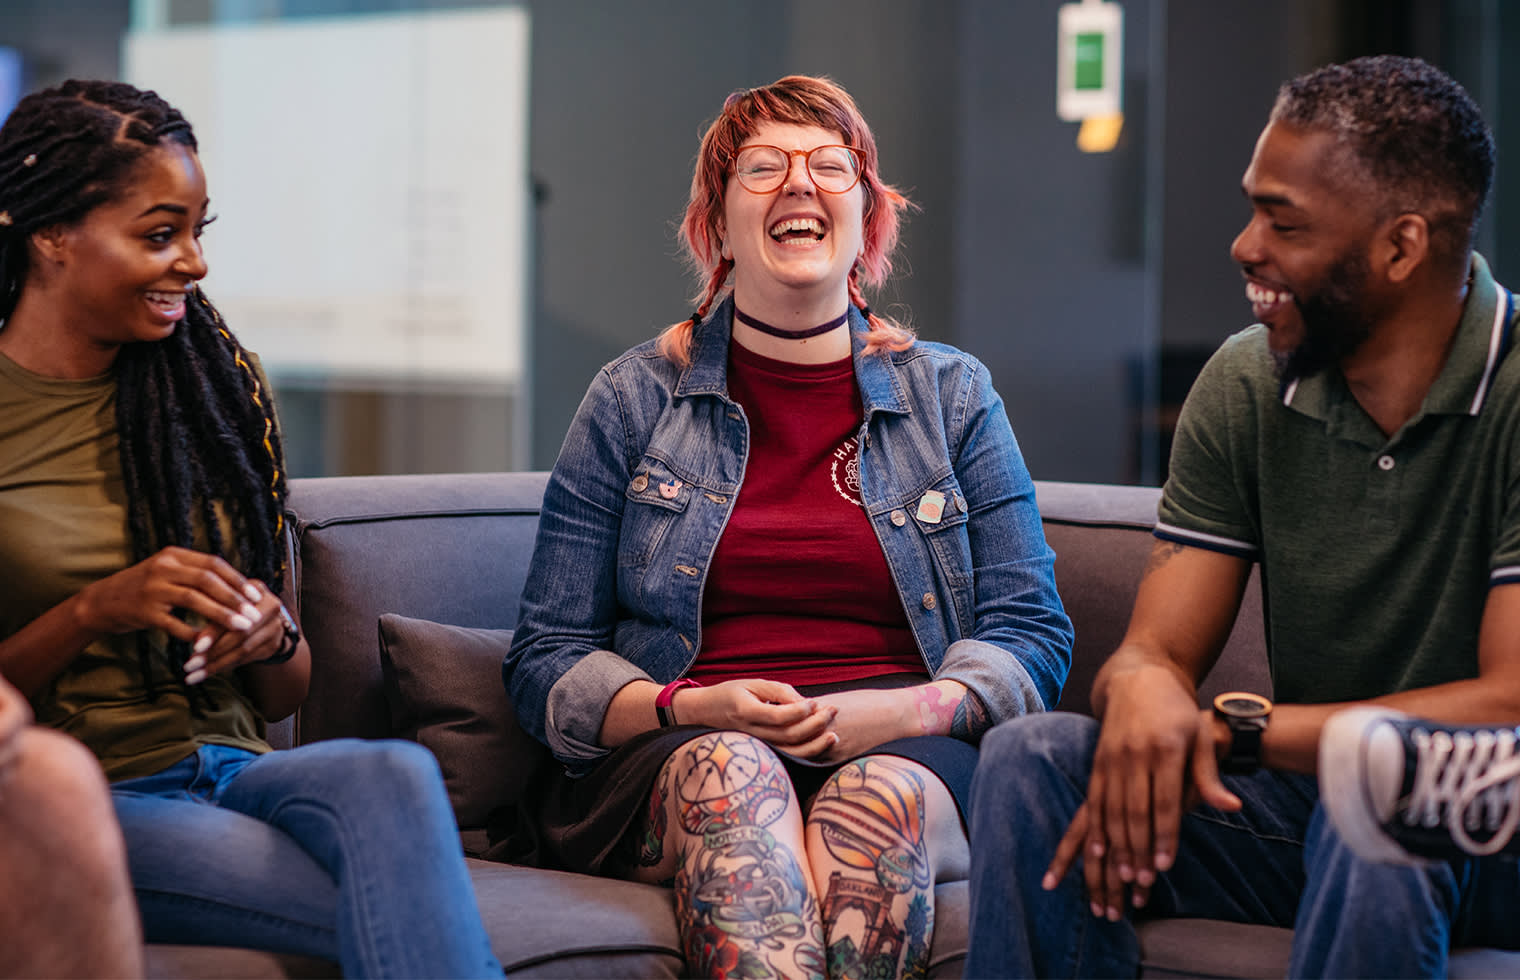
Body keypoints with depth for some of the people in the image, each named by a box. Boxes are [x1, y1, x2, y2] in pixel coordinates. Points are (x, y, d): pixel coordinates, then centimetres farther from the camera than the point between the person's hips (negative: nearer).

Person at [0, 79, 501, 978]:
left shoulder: (216, 388, 13)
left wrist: (273, 635, -7)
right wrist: (96, 612, -16)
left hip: (234, 767, 5)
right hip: (81, 797, -4)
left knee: (392, 772, -34)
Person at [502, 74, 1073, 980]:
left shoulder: (953, 396, 15)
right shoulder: (634, 400, 12)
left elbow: (1032, 637, 10)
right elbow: (548, 662, 9)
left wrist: (901, 711, -11)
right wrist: (686, 707, -13)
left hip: (906, 753, 1)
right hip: (673, 760, 0)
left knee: (875, 800, -36)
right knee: (731, 772, -37)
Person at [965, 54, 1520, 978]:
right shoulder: (1246, 383, 1)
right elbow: (1159, 649, 0)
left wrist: (1237, 724, -23)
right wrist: (1143, 687, -27)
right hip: (1307, 797, 5)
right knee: (1031, 756, -18)